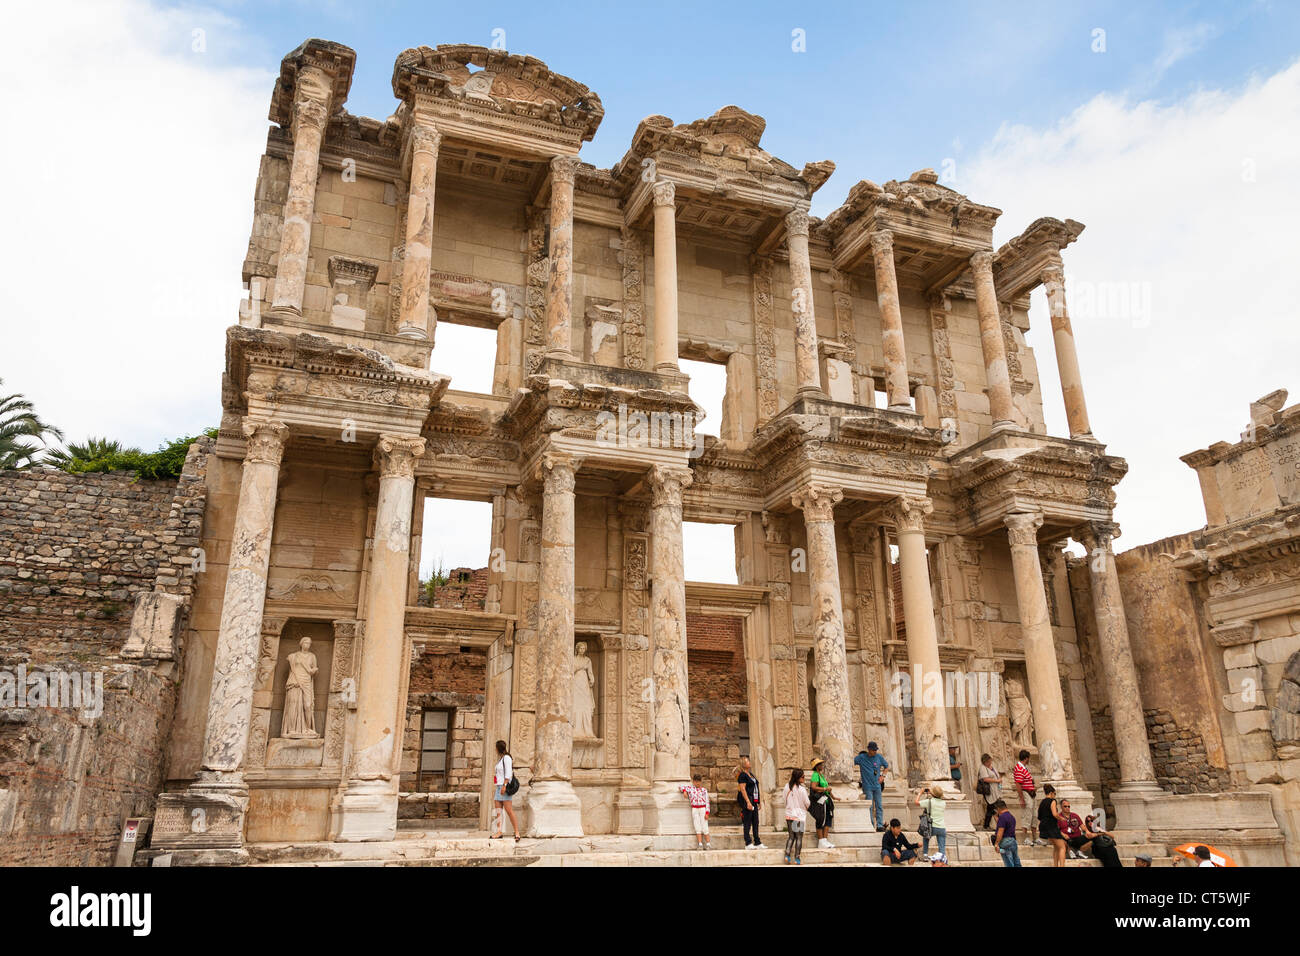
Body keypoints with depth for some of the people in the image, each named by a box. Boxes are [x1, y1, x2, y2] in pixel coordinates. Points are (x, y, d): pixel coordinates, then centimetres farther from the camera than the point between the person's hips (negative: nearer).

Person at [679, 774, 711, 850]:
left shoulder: (704, 790, 4)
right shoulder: (690, 788, 8)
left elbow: (707, 802, 2)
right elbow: (682, 786, 19)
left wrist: (707, 813, -7)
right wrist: (684, 791, -3)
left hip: (703, 809, -1)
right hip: (694, 809, 1)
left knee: (704, 826, -5)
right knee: (697, 827, -3)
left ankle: (708, 844, -1)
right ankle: (700, 844, -4)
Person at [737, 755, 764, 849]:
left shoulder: (750, 774, 17)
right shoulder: (742, 775, -11)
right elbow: (742, 789, -18)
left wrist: (757, 802, 20)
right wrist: (748, 802, -24)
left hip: (753, 800, 9)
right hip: (746, 800, -9)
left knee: (755, 822, 9)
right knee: (747, 823, -5)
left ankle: (758, 843, 13)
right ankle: (748, 844, 0)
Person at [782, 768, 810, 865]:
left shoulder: (787, 787, -1)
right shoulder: (802, 789, -16)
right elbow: (807, 803, -6)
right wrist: (806, 808, 17)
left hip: (789, 815, 5)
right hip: (799, 816, -5)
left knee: (791, 836, 15)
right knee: (799, 837, 4)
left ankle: (787, 855, 6)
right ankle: (797, 859, 5)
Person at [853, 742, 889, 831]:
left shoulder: (879, 757, 5)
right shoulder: (861, 757, -5)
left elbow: (886, 766, 19)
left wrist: (882, 776, 8)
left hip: (877, 785, 3)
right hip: (867, 786, -3)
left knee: (879, 806, 3)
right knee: (869, 807, -4)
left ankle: (880, 825, 8)